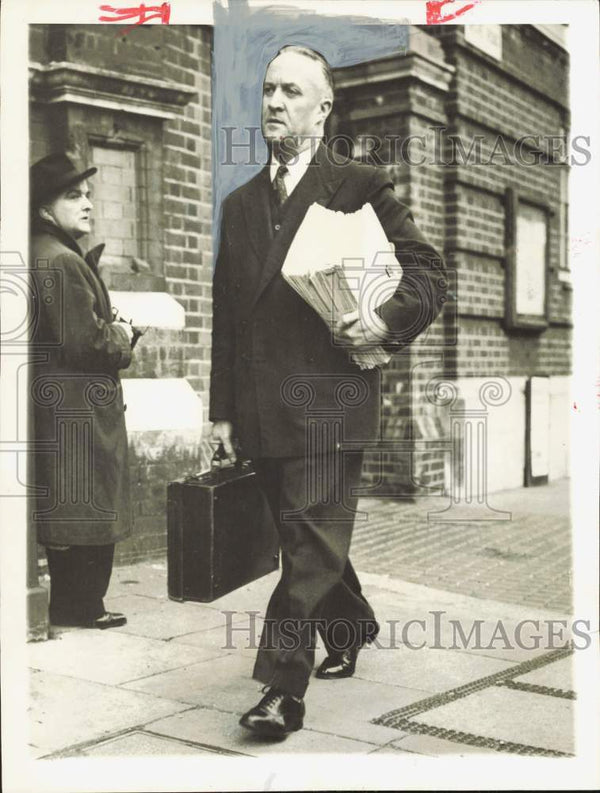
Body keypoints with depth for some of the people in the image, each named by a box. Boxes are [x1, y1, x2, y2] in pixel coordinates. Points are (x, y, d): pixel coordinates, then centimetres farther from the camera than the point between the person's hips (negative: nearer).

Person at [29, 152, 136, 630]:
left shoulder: (46, 254, 15)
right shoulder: (61, 261, -18)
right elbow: (87, 342, -23)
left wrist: (111, 330, 8)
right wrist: (122, 337, -6)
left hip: (55, 406, 11)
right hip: (81, 408, -11)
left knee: (64, 513, 15)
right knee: (90, 510, -1)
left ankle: (69, 604, 26)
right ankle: (83, 608, 9)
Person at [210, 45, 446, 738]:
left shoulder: (362, 187, 1)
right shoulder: (240, 203, 17)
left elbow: (427, 271, 2)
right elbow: (225, 313, 16)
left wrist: (388, 320, -17)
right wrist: (223, 408, 12)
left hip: (329, 401, -6)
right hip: (262, 409, 6)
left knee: (312, 541, -8)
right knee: (305, 537, 16)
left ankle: (284, 688, -2)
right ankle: (351, 632, 38)